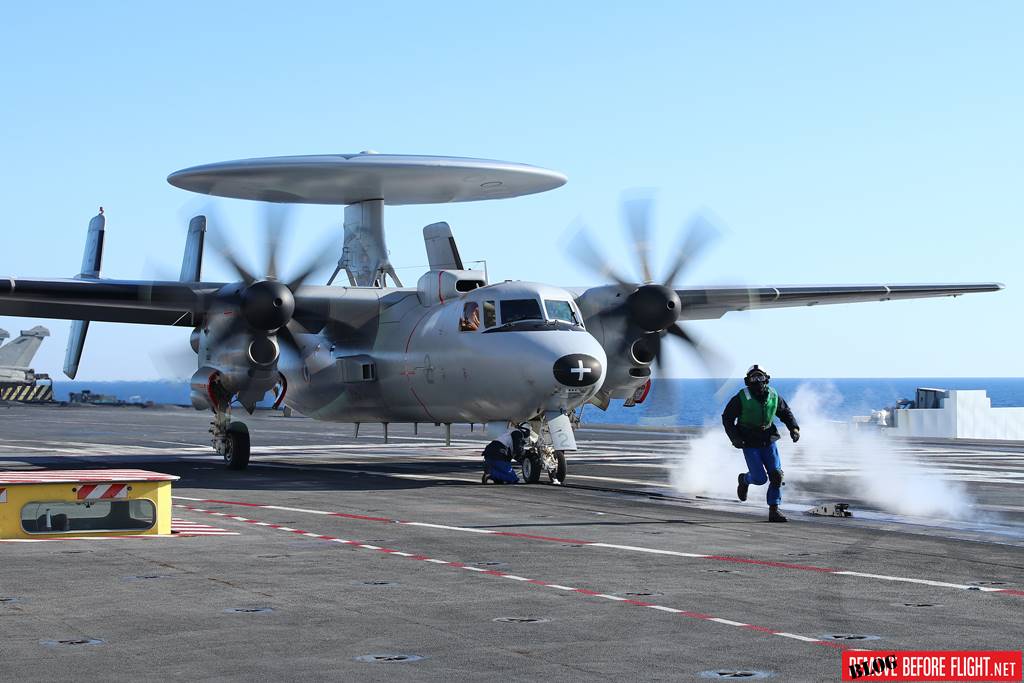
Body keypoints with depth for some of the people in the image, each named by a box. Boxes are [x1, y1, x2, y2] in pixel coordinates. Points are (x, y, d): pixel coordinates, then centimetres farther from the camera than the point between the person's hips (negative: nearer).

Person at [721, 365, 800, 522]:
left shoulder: (773, 396, -1)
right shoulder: (741, 399, -13)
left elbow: (785, 412, 15)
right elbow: (727, 418, -4)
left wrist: (794, 428, -1)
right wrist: (735, 438, -15)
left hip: (768, 441, 4)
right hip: (750, 444, -4)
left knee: (776, 475, -6)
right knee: (760, 478, -11)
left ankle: (774, 511, 1)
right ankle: (744, 480, 24)